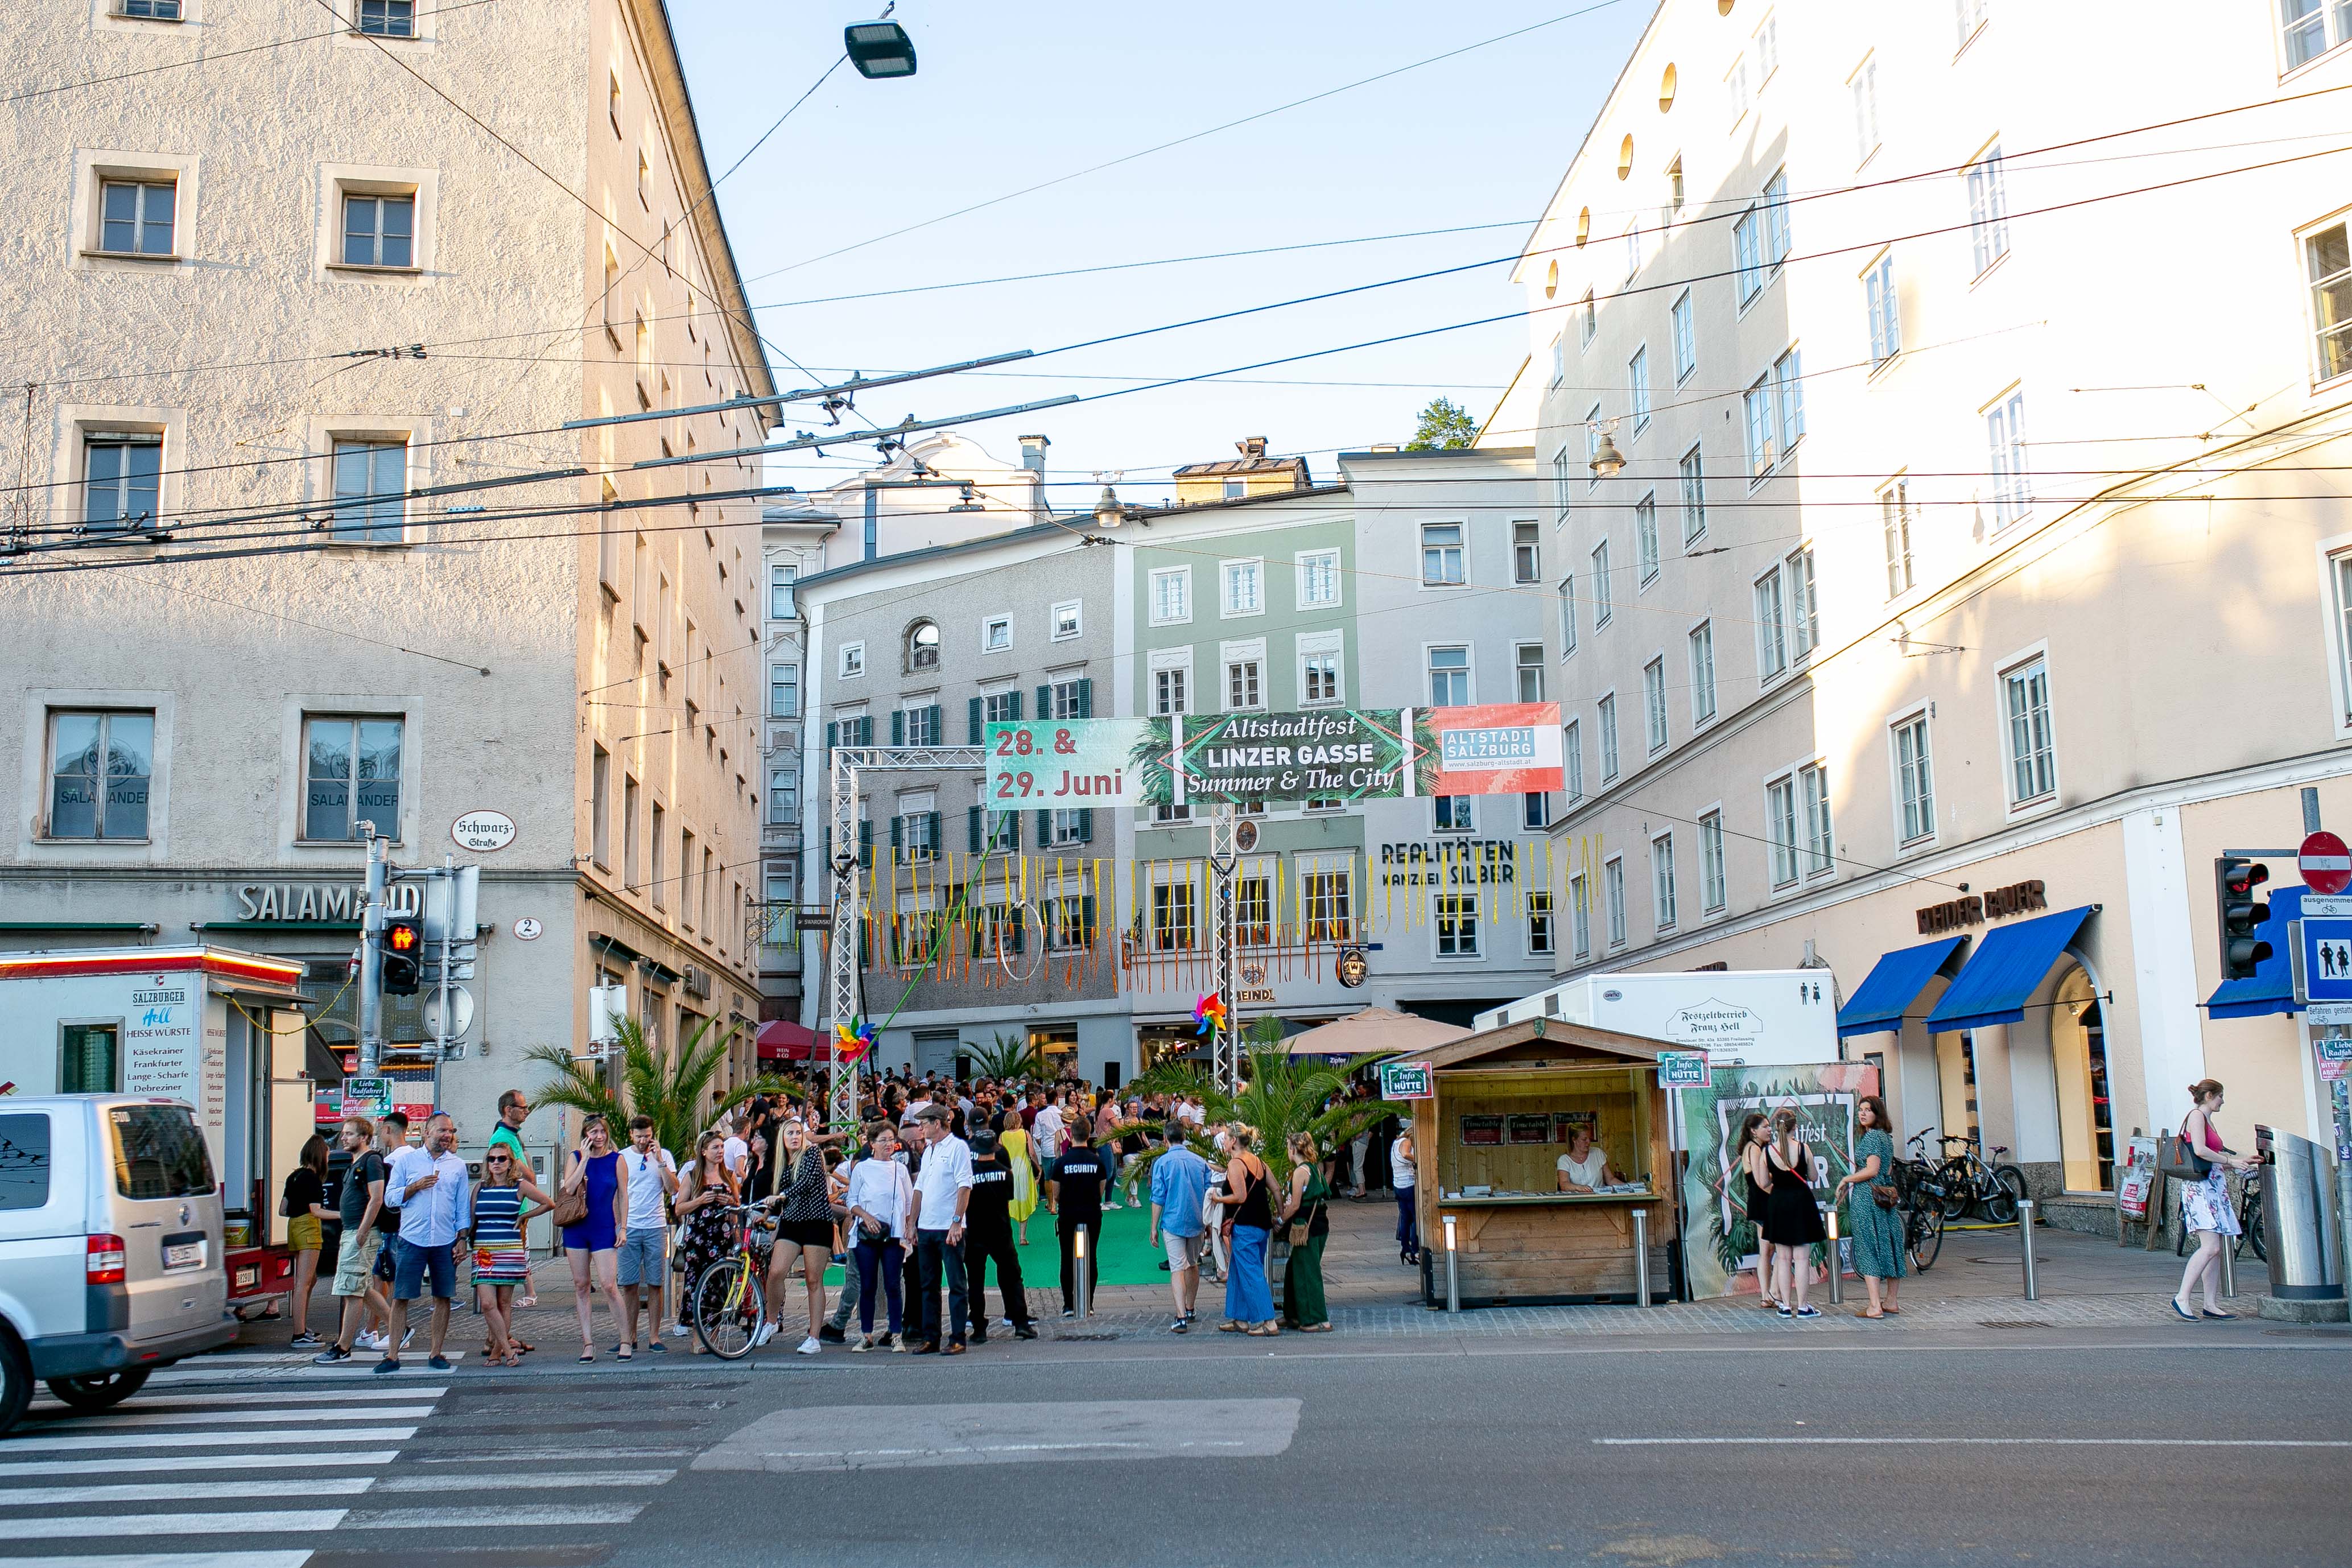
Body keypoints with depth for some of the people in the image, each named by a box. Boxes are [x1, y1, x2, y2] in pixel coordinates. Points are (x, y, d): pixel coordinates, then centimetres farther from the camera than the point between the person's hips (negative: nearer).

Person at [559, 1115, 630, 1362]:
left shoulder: (616, 1159, 0)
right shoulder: (576, 1157, 4)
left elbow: (623, 1195, 2)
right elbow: (568, 1188, -10)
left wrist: (623, 1227, -4)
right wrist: (586, 1159, -13)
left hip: (604, 1229, -3)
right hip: (576, 1228, 3)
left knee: (609, 1285, -11)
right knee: (580, 1285, 5)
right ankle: (588, 1342, 10)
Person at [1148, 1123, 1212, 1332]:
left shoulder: (1162, 1163, -6)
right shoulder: (1201, 1162, 5)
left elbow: (1158, 1198, -7)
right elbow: (1208, 1195, 10)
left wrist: (1154, 1227, -1)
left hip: (1173, 1222, -4)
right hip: (1197, 1222, 4)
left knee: (1177, 1269, -7)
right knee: (1193, 1266, 20)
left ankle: (1182, 1318, -17)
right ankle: (1190, 1310, 33)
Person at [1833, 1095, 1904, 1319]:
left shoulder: (1871, 1136, -13)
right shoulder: (1886, 1136, 14)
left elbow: (1872, 1170, -21)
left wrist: (1846, 1179, -9)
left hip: (1866, 1198, -9)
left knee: (1868, 1249, -8)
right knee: (1888, 1245, 12)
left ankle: (1875, 1307, -11)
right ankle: (1891, 1302, 19)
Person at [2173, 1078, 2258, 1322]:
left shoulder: (2208, 1120, 23)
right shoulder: (2196, 1115, -6)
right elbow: (2200, 1151, -18)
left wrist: (2243, 1160, 25)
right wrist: (2231, 1161, -10)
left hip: (2215, 1187, 10)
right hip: (2200, 1186, -10)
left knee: (2216, 1249, 6)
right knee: (2211, 1247, -17)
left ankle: (2211, 1305, 6)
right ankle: (2181, 1299, -18)